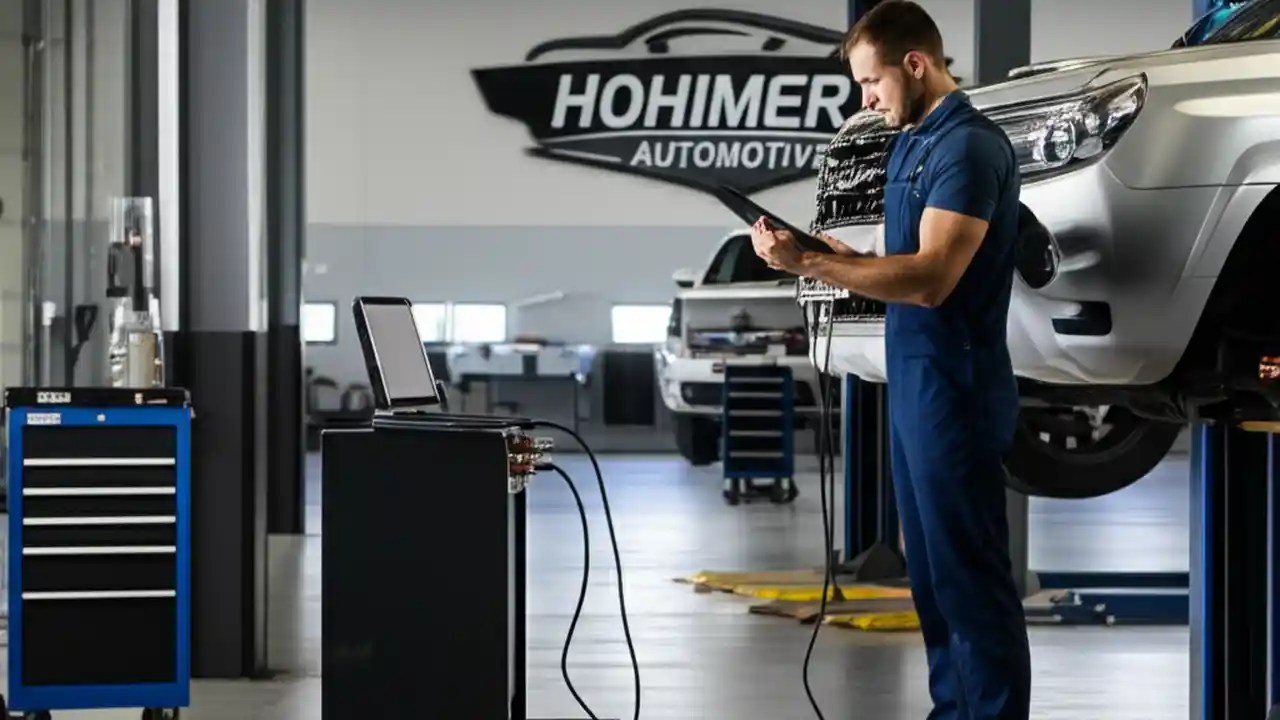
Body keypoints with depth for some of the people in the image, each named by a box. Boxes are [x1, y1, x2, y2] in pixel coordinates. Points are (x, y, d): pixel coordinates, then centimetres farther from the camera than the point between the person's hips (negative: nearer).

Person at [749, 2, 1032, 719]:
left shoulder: (969, 146, -17)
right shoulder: (914, 142, 13)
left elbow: (930, 277, -25)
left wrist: (809, 264, -25)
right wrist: (836, 256, 7)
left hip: (953, 387, -10)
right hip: (915, 382, 10)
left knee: (971, 575, -5)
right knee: (932, 568, 14)